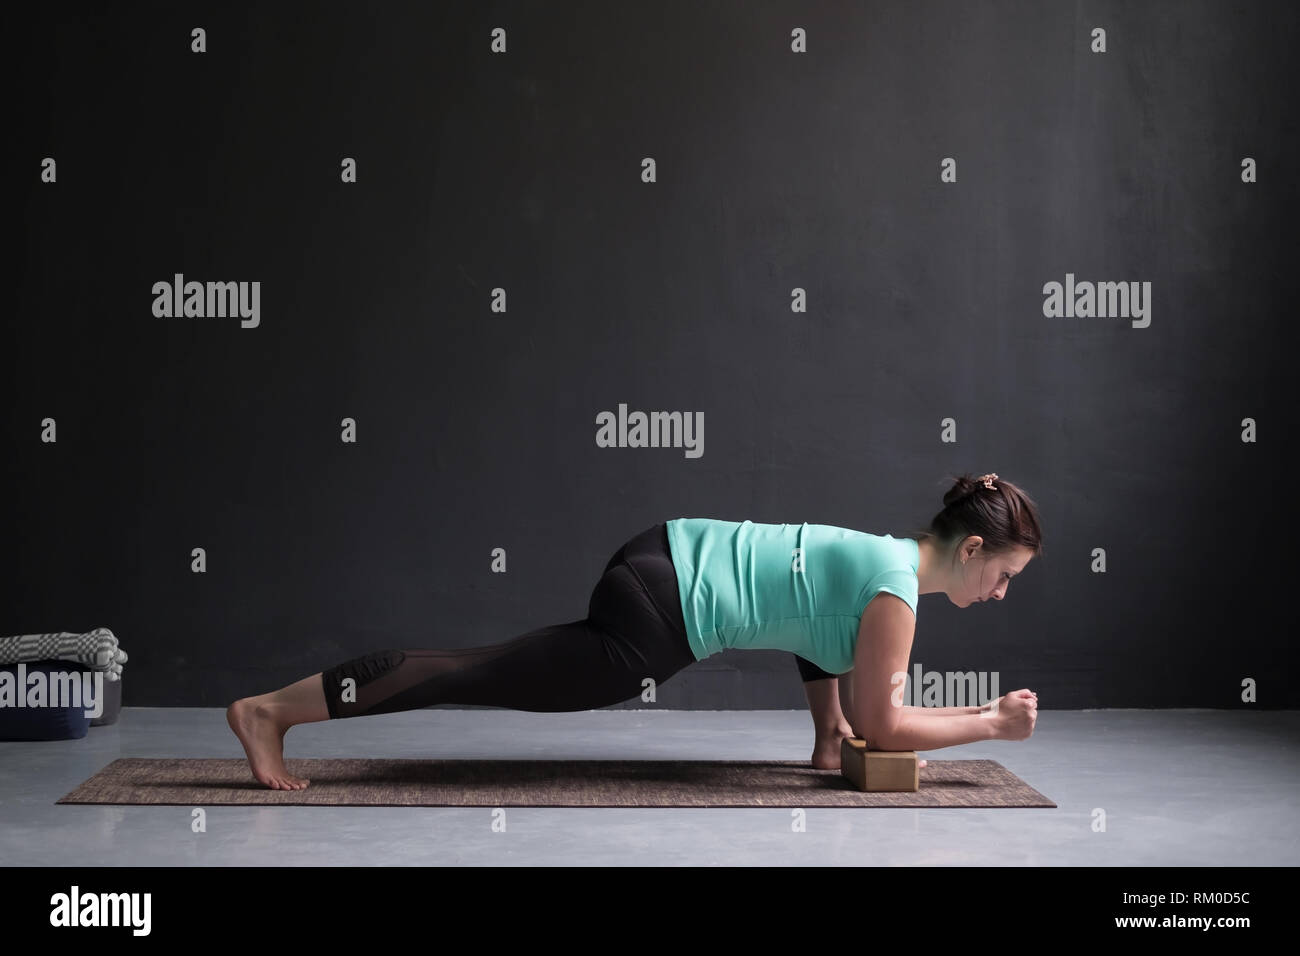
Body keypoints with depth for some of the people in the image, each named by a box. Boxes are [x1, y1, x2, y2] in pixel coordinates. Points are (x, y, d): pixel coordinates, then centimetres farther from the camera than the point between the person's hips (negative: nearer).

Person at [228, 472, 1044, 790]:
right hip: (650, 623, -9)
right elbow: (883, 726, -10)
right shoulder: (897, 591, -14)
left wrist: (832, 729, 20)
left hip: (668, 556, 9)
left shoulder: (885, 551, 12)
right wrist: (993, 722, -3)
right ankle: (269, 711, 1)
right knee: (482, 678, -3)